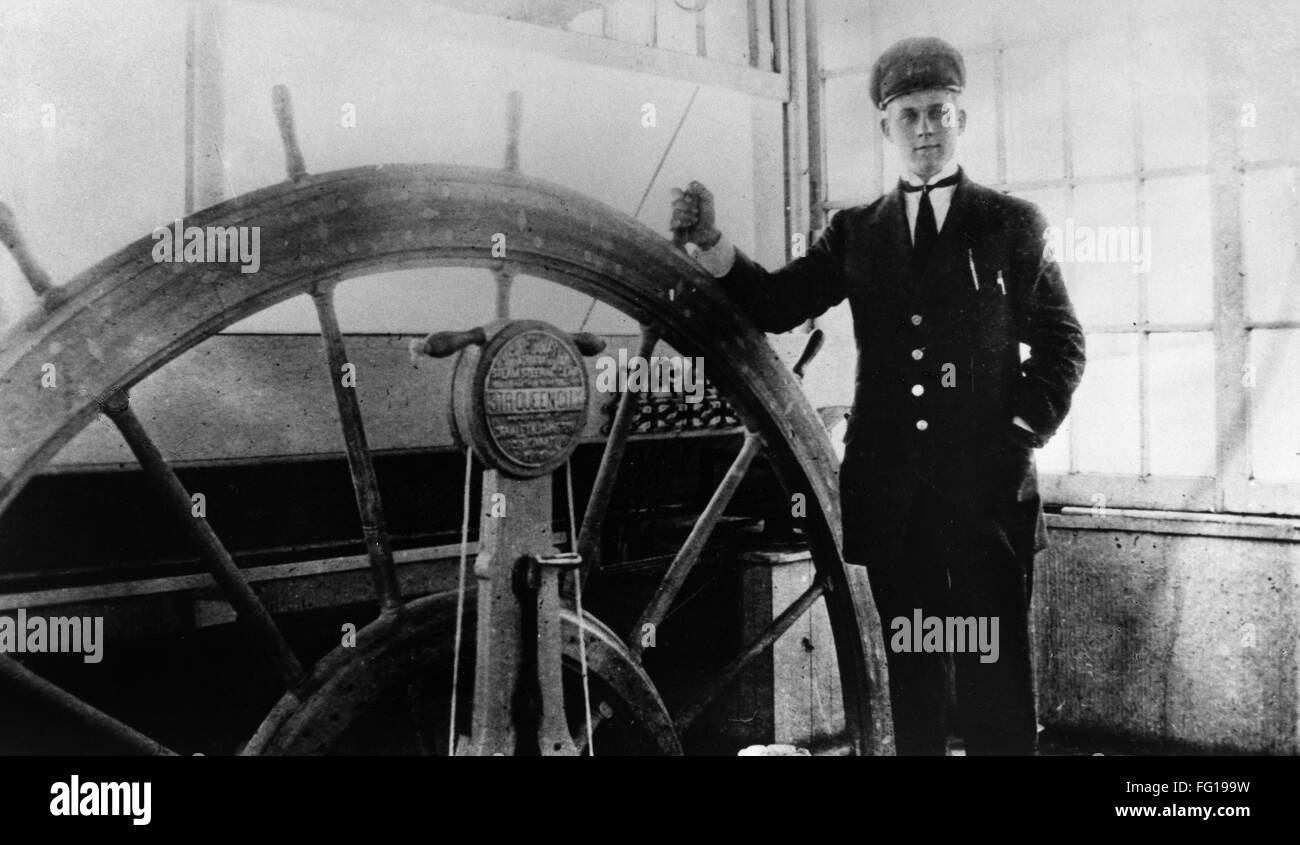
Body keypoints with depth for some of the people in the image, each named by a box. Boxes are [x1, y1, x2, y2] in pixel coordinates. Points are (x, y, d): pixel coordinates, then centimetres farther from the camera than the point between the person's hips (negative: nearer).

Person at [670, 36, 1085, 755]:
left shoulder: (1012, 224, 7)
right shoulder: (855, 234, 13)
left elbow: (1060, 346, 8)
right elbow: (775, 305, 5)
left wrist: (1022, 434, -4)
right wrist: (710, 243, -10)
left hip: (987, 485, -2)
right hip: (890, 489, 2)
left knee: (996, 679, 0)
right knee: (909, 672, 9)